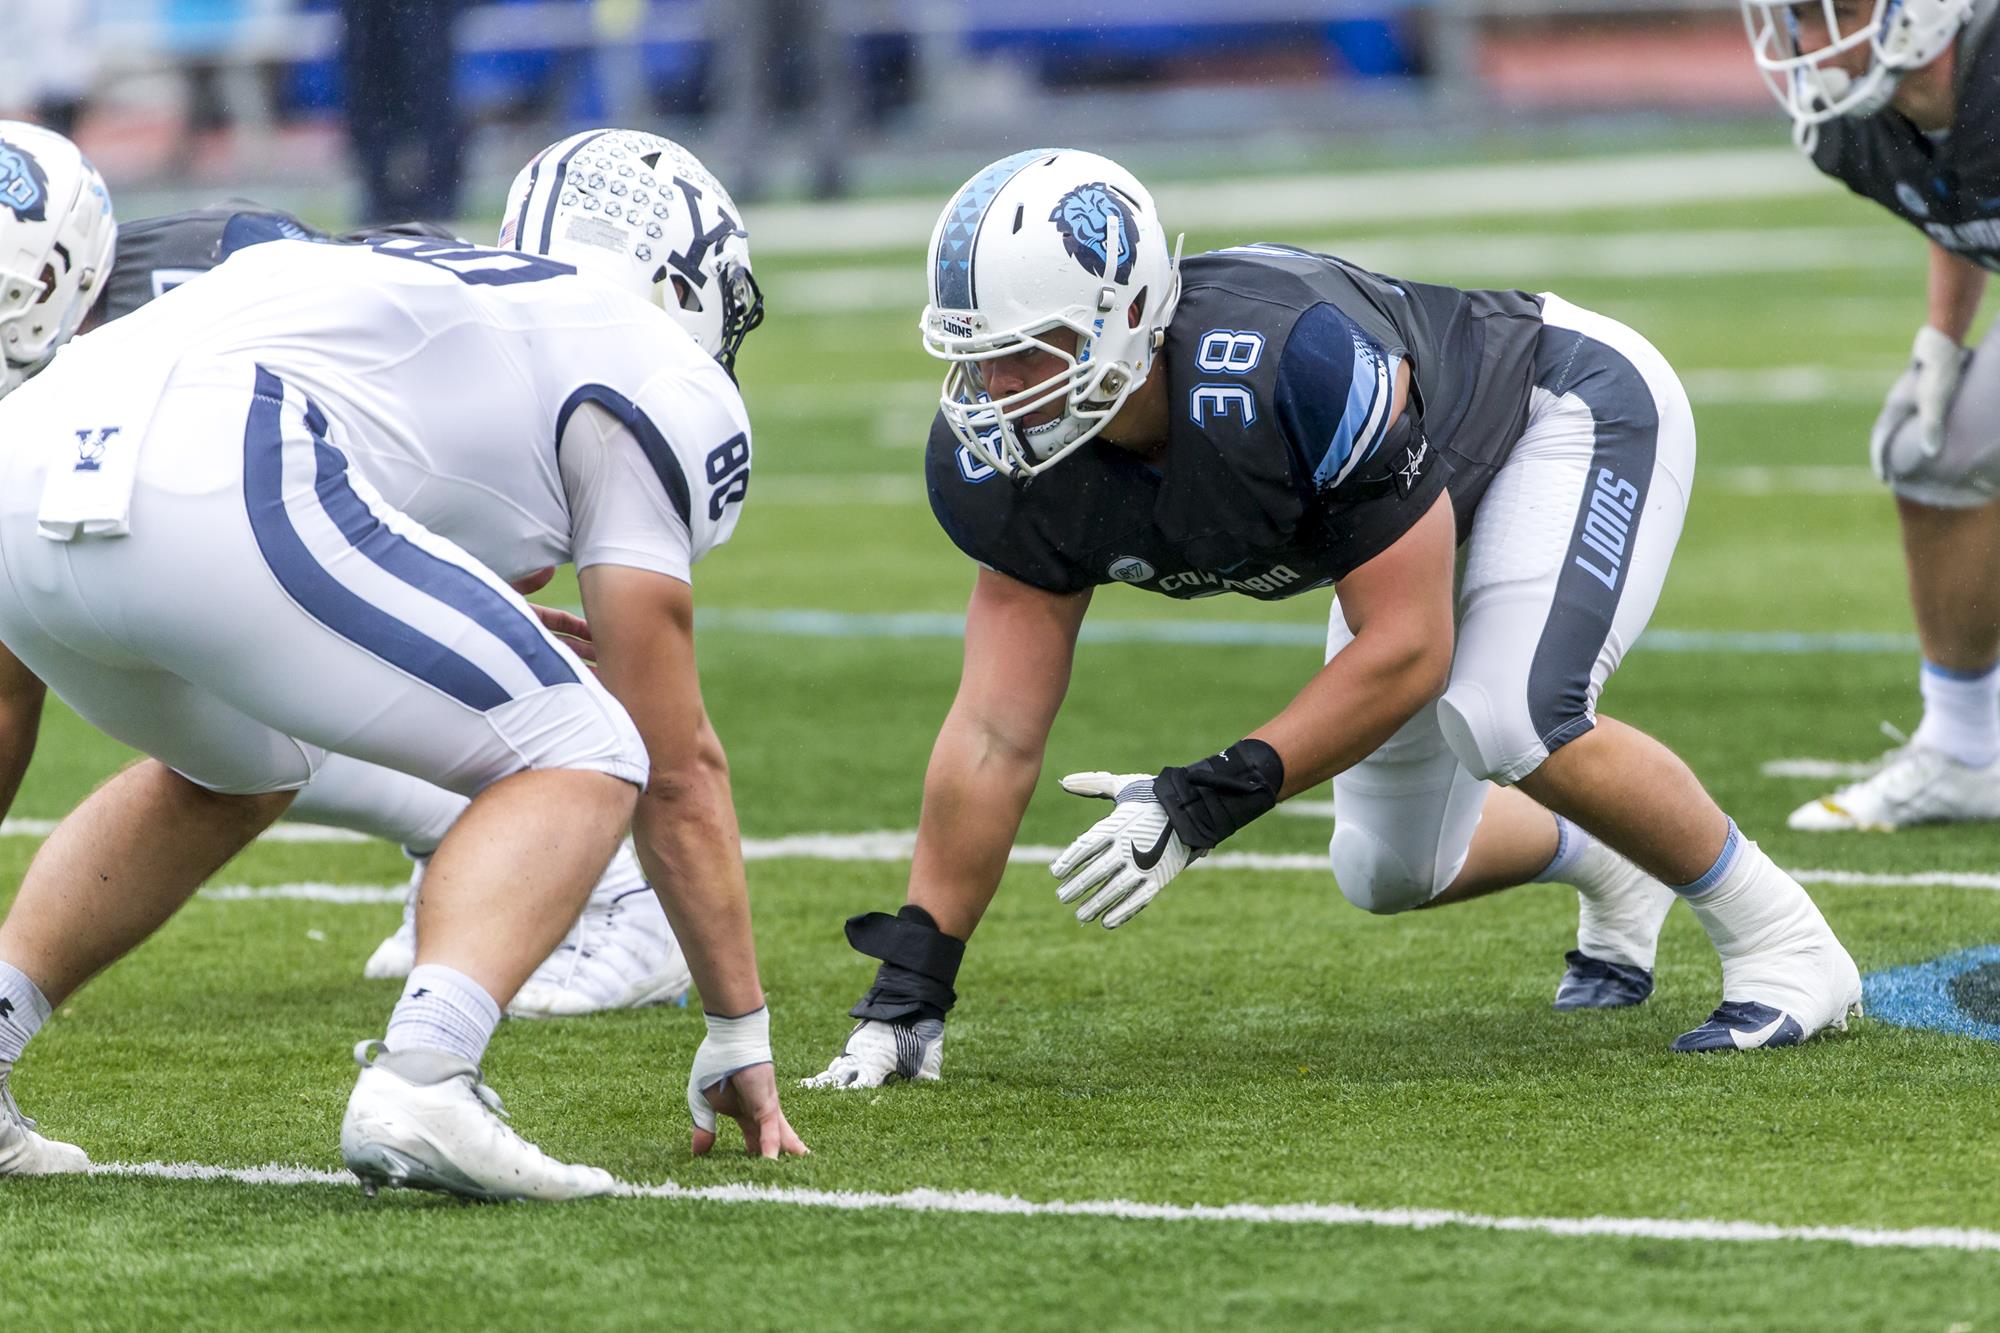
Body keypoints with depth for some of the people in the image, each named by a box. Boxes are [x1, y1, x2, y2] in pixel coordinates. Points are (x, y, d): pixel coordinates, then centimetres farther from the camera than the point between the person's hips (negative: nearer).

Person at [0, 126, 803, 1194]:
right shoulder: (657, 381, 18)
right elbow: (678, 768, 20)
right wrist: (740, 1039, 28)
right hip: (214, 495, -8)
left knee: (237, 775, 36)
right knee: (583, 764, 8)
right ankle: (419, 1077, -14)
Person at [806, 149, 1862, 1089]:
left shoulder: (1298, 366, -44)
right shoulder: (1004, 462, -23)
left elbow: (1407, 651, -35)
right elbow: (994, 736, -19)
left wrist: (1209, 801, -40)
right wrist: (909, 982, -23)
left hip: (1576, 408, -7)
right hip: (1421, 500, 7)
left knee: (1509, 721, -31)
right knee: (1392, 871, 8)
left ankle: (1783, 943, -9)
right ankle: (1614, 872, 40)